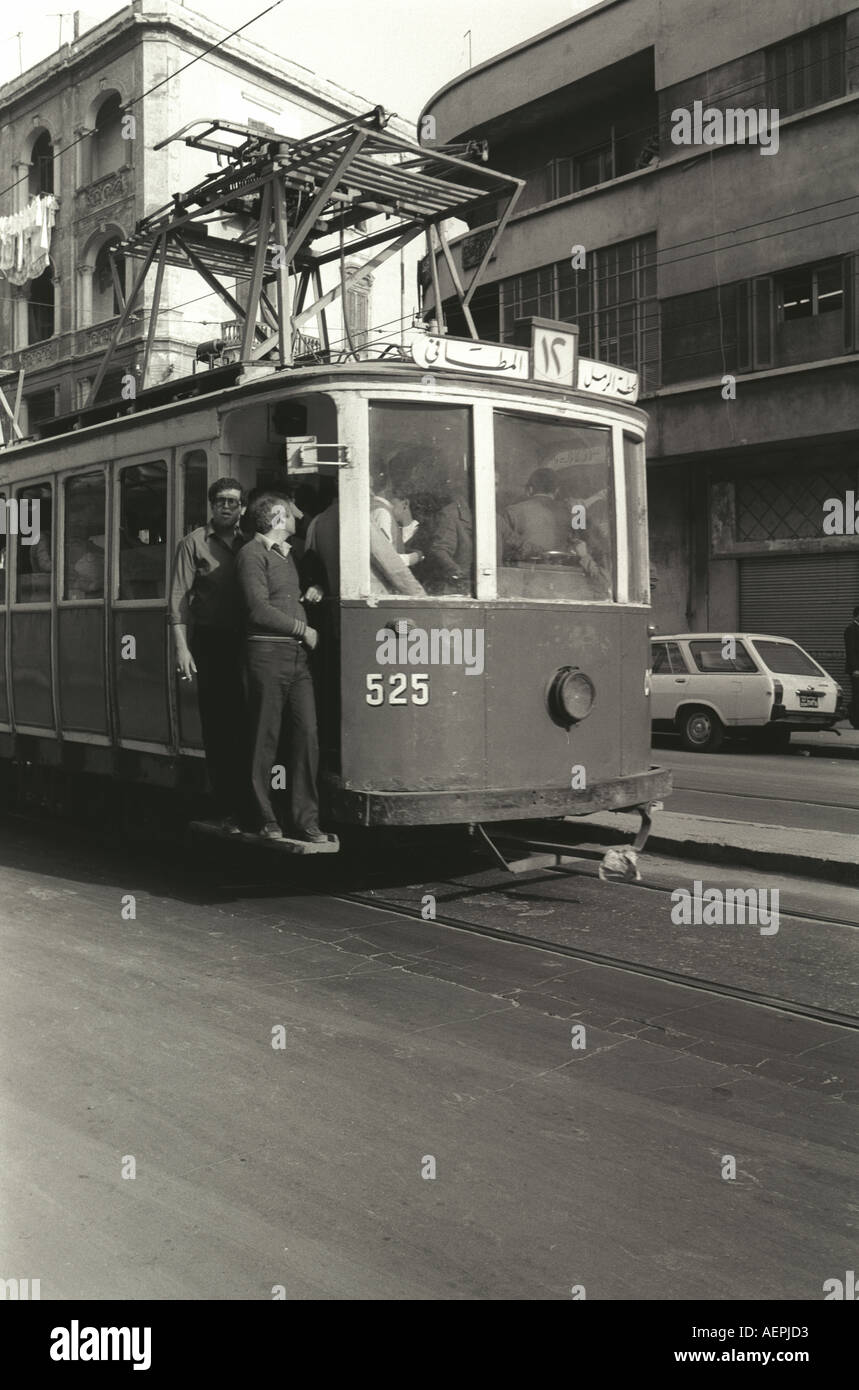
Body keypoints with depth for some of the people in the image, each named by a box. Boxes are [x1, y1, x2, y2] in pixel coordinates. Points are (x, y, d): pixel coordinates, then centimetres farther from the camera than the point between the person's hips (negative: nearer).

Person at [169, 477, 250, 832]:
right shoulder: (194, 543, 5)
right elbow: (179, 599, -2)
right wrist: (182, 647, -11)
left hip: (245, 644, 3)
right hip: (211, 643, -2)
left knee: (247, 726, 1)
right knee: (218, 728, -1)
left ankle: (249, 805, 8)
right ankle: (228, 810, 4)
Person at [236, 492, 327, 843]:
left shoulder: (288, 553, 22)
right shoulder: (253, 553, -5)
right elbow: (260, 610, -13)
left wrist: (308, 595, 12)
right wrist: (303, 628, -7)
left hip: (298, 655, 7)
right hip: (268, 653, -7)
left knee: (307, 735, 0)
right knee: (265, 739, -1)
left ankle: (306, 820, 4)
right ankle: (266, 820, 8)